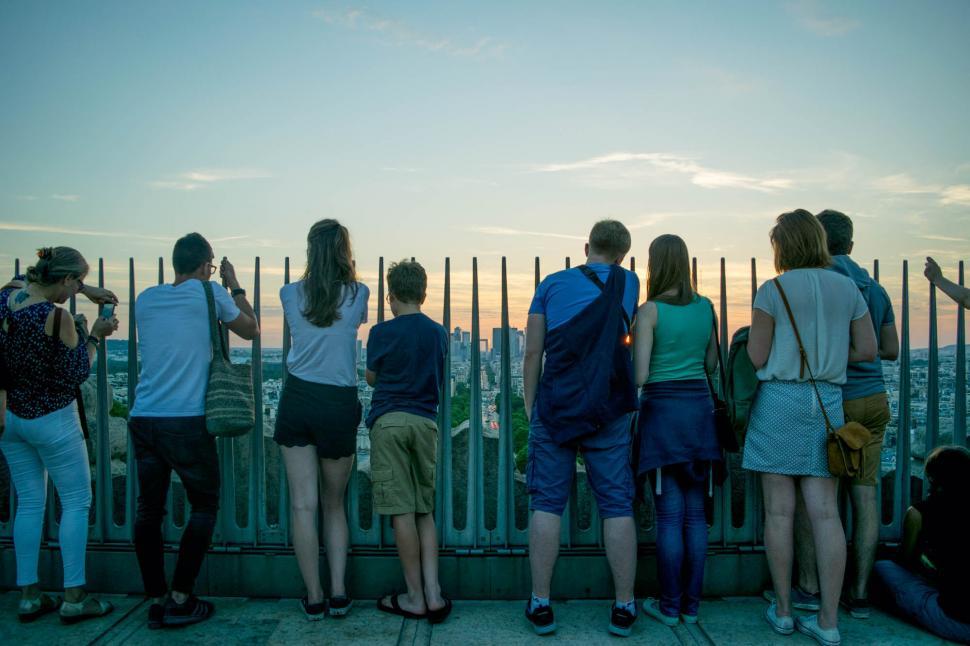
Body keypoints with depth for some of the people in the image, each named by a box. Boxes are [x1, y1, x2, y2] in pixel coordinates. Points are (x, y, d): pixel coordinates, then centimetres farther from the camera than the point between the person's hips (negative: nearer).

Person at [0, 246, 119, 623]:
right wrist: (94, 335, -3)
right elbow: (76, 375, -13)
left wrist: (87, 290, 16)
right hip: (51, 420, -7)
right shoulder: (56, 317, -23)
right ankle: (73, 598, 7)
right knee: (76, 502, 4)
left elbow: (36, 282, 22)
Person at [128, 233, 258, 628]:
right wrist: (234, 287, 23)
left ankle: (156, 602, 16)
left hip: (143, 419, 5)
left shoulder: (145, 299, 12)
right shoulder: (210, 293, -1)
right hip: (187, 420, -5)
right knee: (204, 506, 8)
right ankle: (179, 600, 6)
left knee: (149, 510, 11)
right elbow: (251, 330, 12)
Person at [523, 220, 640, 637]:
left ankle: (541, 604, 8)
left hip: (554, 407, 0)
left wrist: (530, 409, 9)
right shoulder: (628, 283, 8)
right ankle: (624, 608, 12)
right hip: (608, 412, 1)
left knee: (547, 505, 4)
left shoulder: (552, 283, 6)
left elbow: (532, 354, 3)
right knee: (617, 506, 6)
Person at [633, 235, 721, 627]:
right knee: (695, 513, 9)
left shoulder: (650, 311, -9)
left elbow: (639, 376, -14)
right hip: (700, 407, 5)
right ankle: (691, 604, 17)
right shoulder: (706, 308, 6)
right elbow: (712, 364, 15)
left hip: (663, 409, -5)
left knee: (670, 514, 1)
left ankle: (670, 606, 10)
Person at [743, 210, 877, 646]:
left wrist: (748, 339, 14)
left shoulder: (772, 290, -5)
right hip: (828, 402, 4)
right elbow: (868, 350, 9)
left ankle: (782, 611, 14)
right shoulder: (848, 288, 8)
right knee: (825, 511, 4)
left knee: (779, 510, 4)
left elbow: (756, 358, -6)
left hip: (779, 400, -4)